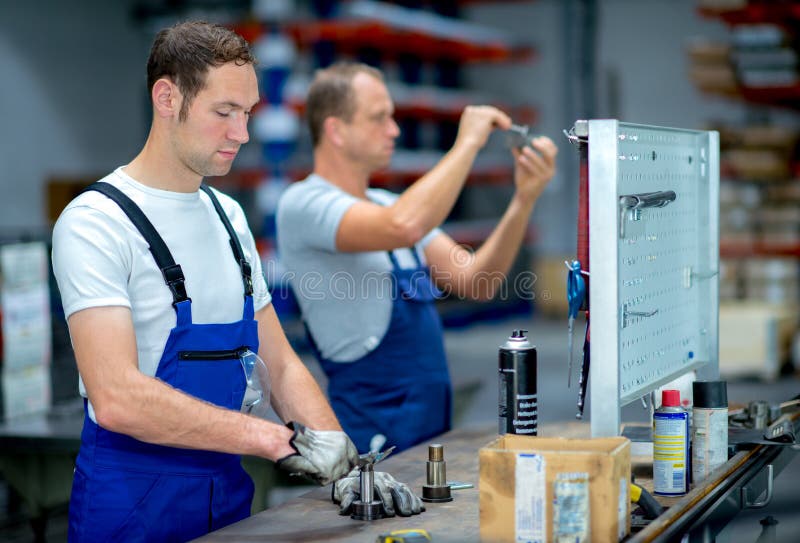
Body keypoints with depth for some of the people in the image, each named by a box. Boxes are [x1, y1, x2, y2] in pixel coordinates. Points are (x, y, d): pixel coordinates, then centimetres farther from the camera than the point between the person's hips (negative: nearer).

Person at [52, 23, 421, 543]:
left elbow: (279, 365, 11)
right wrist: (278, 440, -27)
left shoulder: (229, 217, 10)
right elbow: (117, 398, -26)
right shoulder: (97, 223, -15)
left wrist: (343, 467, -3)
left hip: (230, 495, 7)